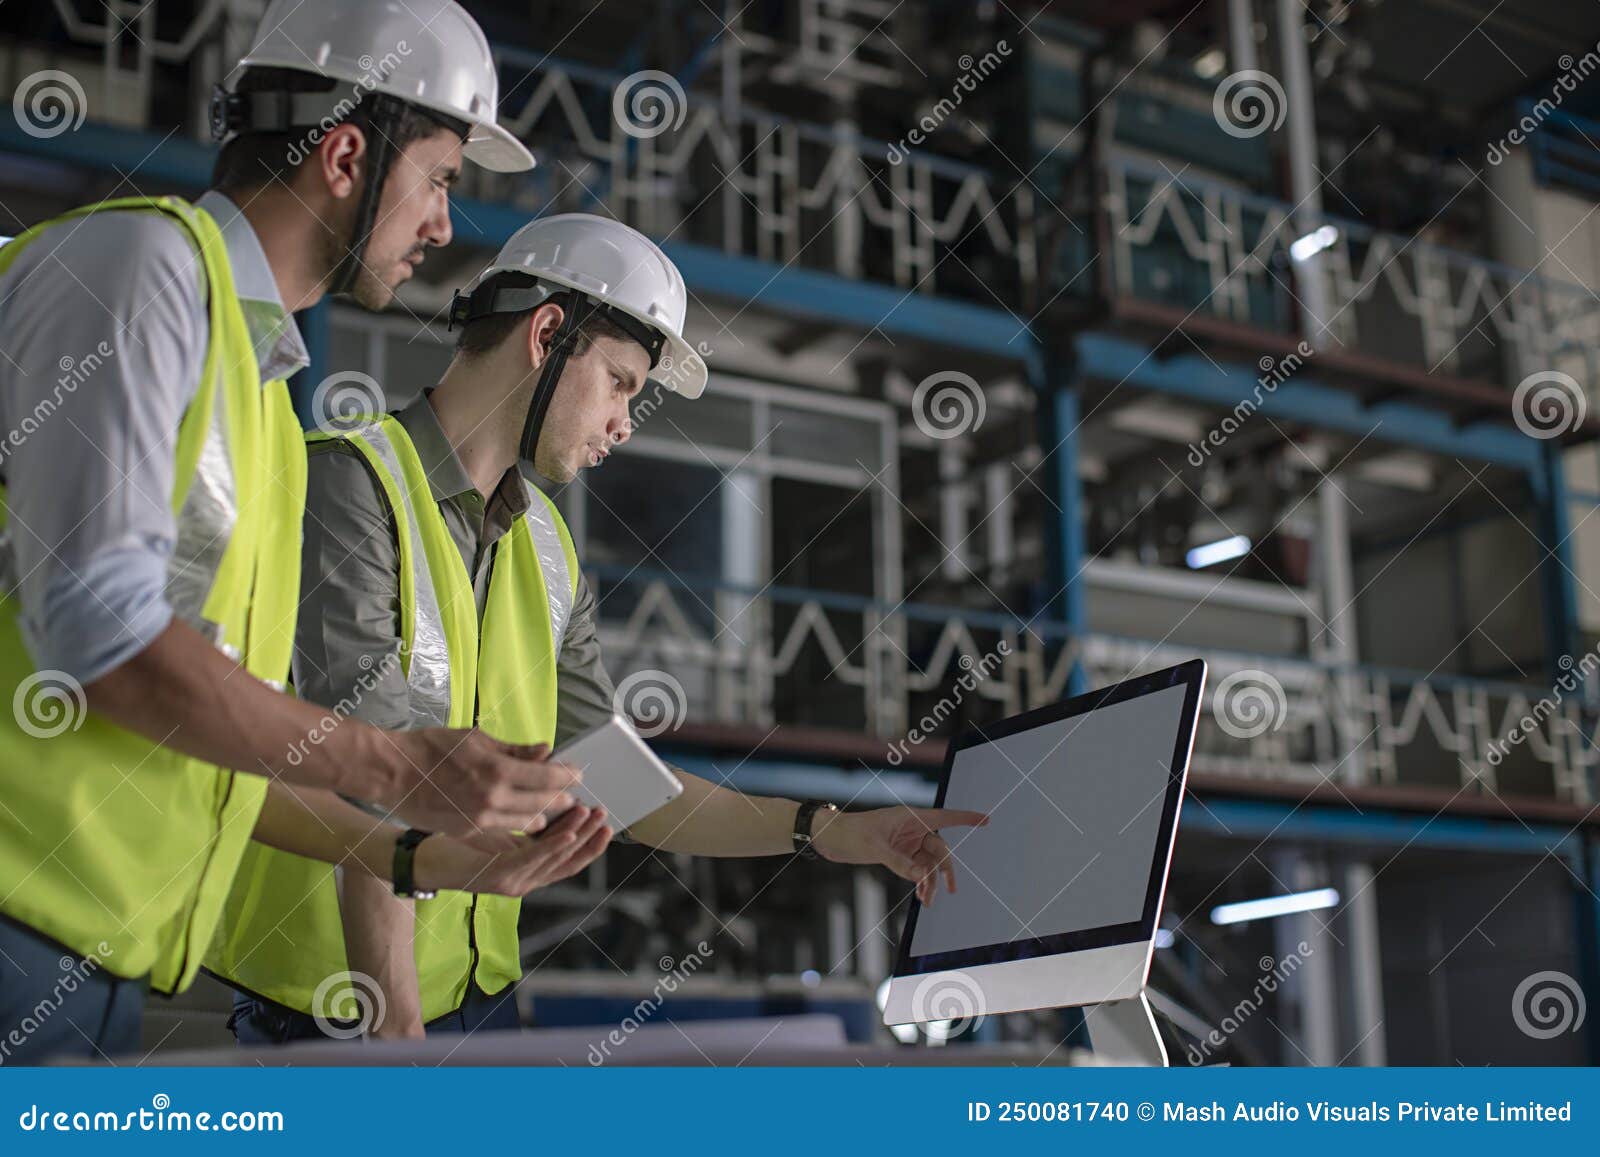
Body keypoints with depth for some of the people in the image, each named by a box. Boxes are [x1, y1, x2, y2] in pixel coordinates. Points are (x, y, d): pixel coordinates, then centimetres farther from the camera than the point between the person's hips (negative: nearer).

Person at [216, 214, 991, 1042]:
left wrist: (833, 833, 6)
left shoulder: (547, 551, 11)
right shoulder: (351, 485, -13)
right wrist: (395, 1027, -23)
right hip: (327, 1006, -6)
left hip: (480, 995, 7)